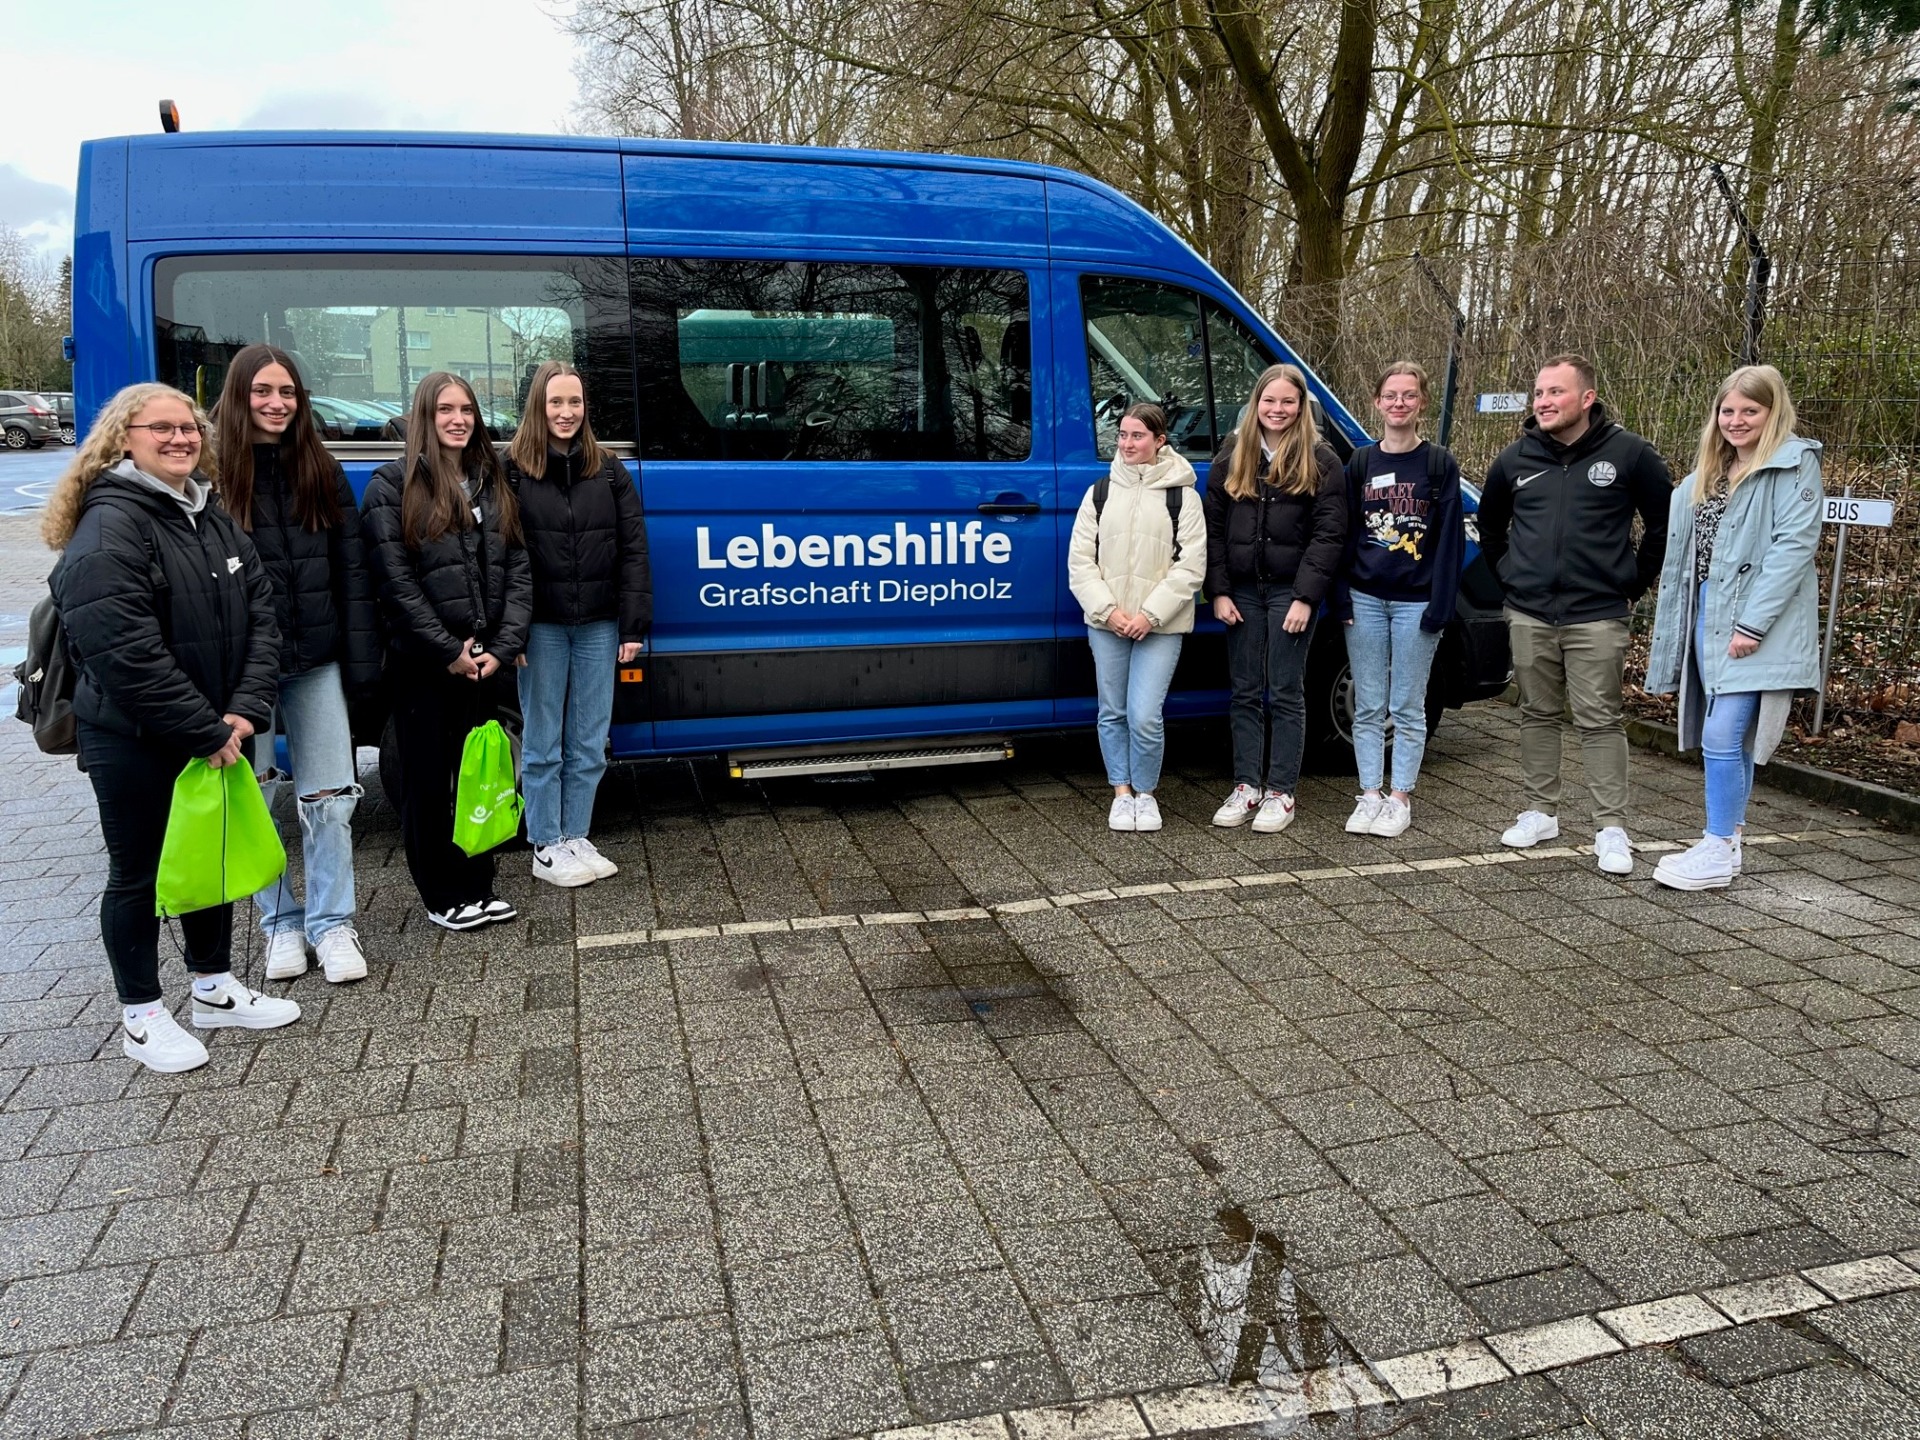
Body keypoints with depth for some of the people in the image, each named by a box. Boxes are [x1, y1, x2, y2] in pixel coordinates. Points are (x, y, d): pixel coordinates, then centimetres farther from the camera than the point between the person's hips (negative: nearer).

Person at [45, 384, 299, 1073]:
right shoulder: (107, 529, -17)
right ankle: (141, 1017, 23)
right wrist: (204, 733, -20)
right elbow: (125, 652, -24)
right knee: (139, 873, 7)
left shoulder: (215, 520, 8)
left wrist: (245, 711, -10)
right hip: (135, 744, -7)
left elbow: (260, 615, 4)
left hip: (219, 735, 7)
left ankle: (215, 988, 36)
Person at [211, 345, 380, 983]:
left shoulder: (322, 472, 6)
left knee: (328, 799, 4)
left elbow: (352, 568, 5)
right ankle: (282, 924, 24)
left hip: (316, 662, 2)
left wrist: (361, 657, 0)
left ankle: (331, 925, 17)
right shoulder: (211, 473, -4)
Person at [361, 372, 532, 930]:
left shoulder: (493, 482, 12)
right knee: (428, 780, 5)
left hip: (487, 660, 4)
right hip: (423, 663, -4)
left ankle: (478, 887, 22)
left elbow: (518, 570, 6)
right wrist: (449, 651, -13)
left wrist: (503, 648, -5)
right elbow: (395, 579, -10)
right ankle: (442, 897, 16)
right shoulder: (393, 485, -3)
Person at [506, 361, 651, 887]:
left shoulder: (609, 470, 7)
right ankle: (547, 849, 15)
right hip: (542, 626, -3)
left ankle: (577, 838, 22)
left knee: (589, 745, 9)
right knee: (543, 744, 6)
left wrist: (633, 626, -1)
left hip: (598, 625, 3)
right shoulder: (512, 471, -2)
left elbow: (632, 551, 5)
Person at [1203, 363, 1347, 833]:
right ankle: (1246, 788, 14)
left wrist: (1306, 596, -14)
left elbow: (1329, 534, -6)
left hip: (1291, 592, -3)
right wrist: (1218, 591, -2)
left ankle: (1281, 794, 7)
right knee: (1245, 693, 7)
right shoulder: (1232, 456, 7)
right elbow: (1214, 528, 6)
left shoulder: (1320, 460, -1)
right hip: (1242, 592, 3)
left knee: (1286, 694, 1)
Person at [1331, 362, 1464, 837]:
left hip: (1415, 602, -2)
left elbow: (1450, 538, -3)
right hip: (1365, 600, 3)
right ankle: (1370, 795, 15)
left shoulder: (1440, 464, 0)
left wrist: (1439, 606, -9)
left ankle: (1400, 798, 13)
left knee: (1408, 708, 4)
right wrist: (1342, 597, 0)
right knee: (1368, 707, 7)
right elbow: (1345, 534, 7)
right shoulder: (1360, 463, 7)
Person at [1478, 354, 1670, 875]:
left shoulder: (1628, 453, -4)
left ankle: (1611, 828, 5)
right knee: (1537, 715, 11)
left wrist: (1635, 583, 4)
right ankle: (1541, 812, 23)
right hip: (1529, 616, 4)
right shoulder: (1515, 459, 6)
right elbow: (1490, 524, 22)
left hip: (1597, 616, -3)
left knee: (1601, 721, -2)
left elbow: (1665, 521, 4)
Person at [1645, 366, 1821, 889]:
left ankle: (1717, 853, -1)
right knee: (1729, 738, 13)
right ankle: (1727, 841, 21)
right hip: (1707, 615, 7)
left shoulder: (1794, 464, -5)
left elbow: (1795, 546, -15)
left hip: (1754, 625, -7)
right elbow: (1681, 556, 18)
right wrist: (1665, 639, 12)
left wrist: (1753, 624, -20)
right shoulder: (1708, 474, 18)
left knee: (1723, 736, -10)